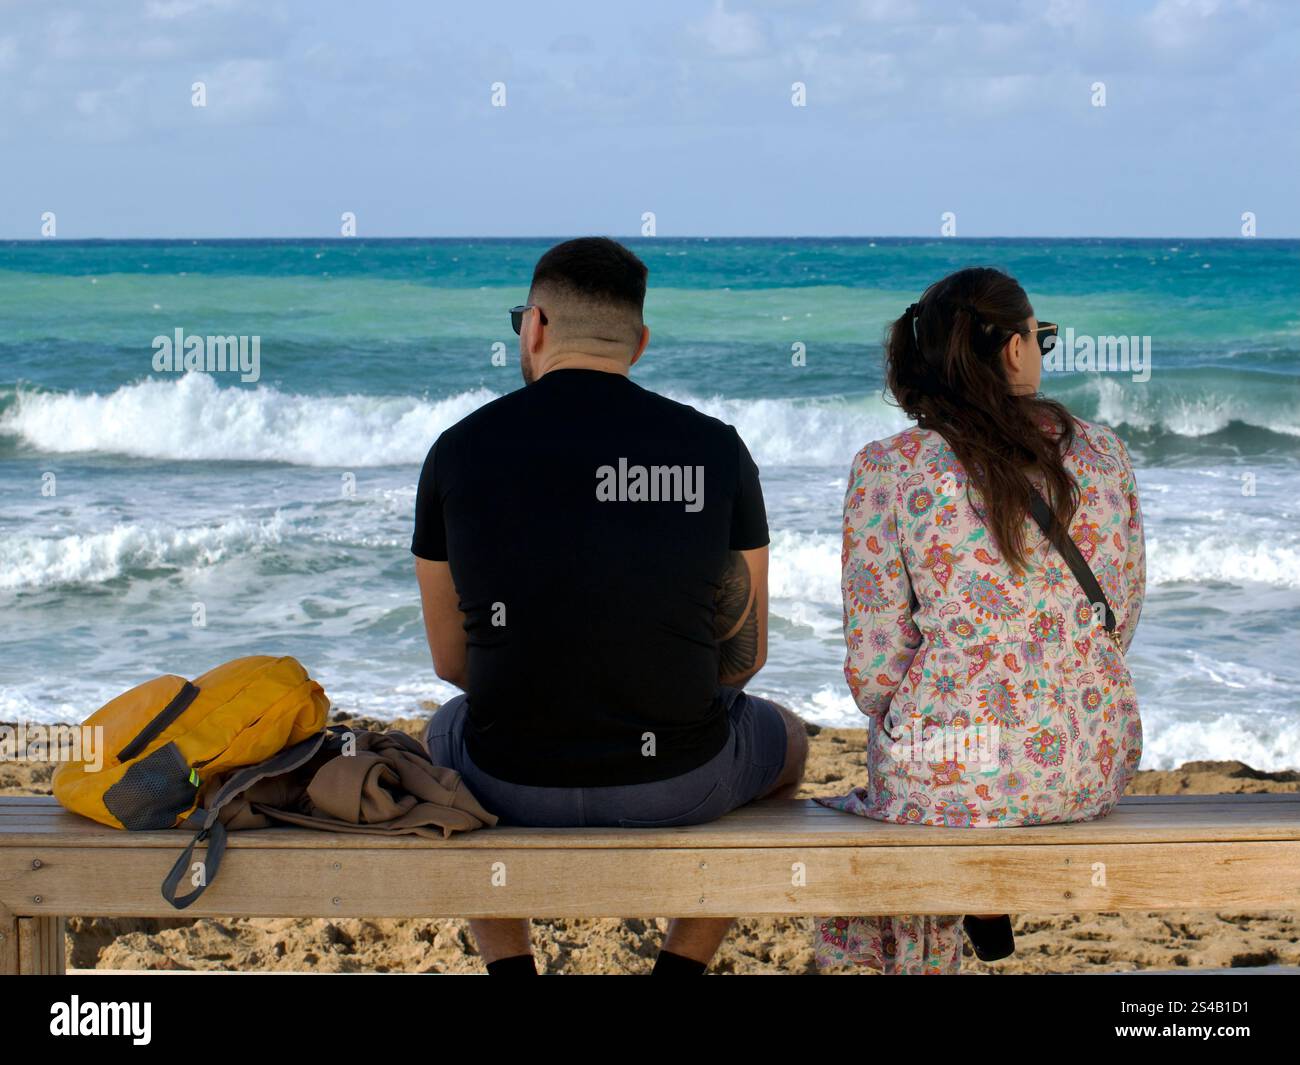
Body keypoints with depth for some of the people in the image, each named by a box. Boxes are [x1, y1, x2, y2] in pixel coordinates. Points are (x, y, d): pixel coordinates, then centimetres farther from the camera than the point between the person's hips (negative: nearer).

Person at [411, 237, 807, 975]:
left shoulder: (460, 451, -4)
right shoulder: (716, 449, -4)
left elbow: (451, 659, 5)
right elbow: (747, 653, 3)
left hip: (515, 783, 1)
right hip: (680, 781, 0)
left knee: (447, 731, 38)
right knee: (786, 742, 35)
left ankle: (509, 964, 26)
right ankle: (682, 964, 26)